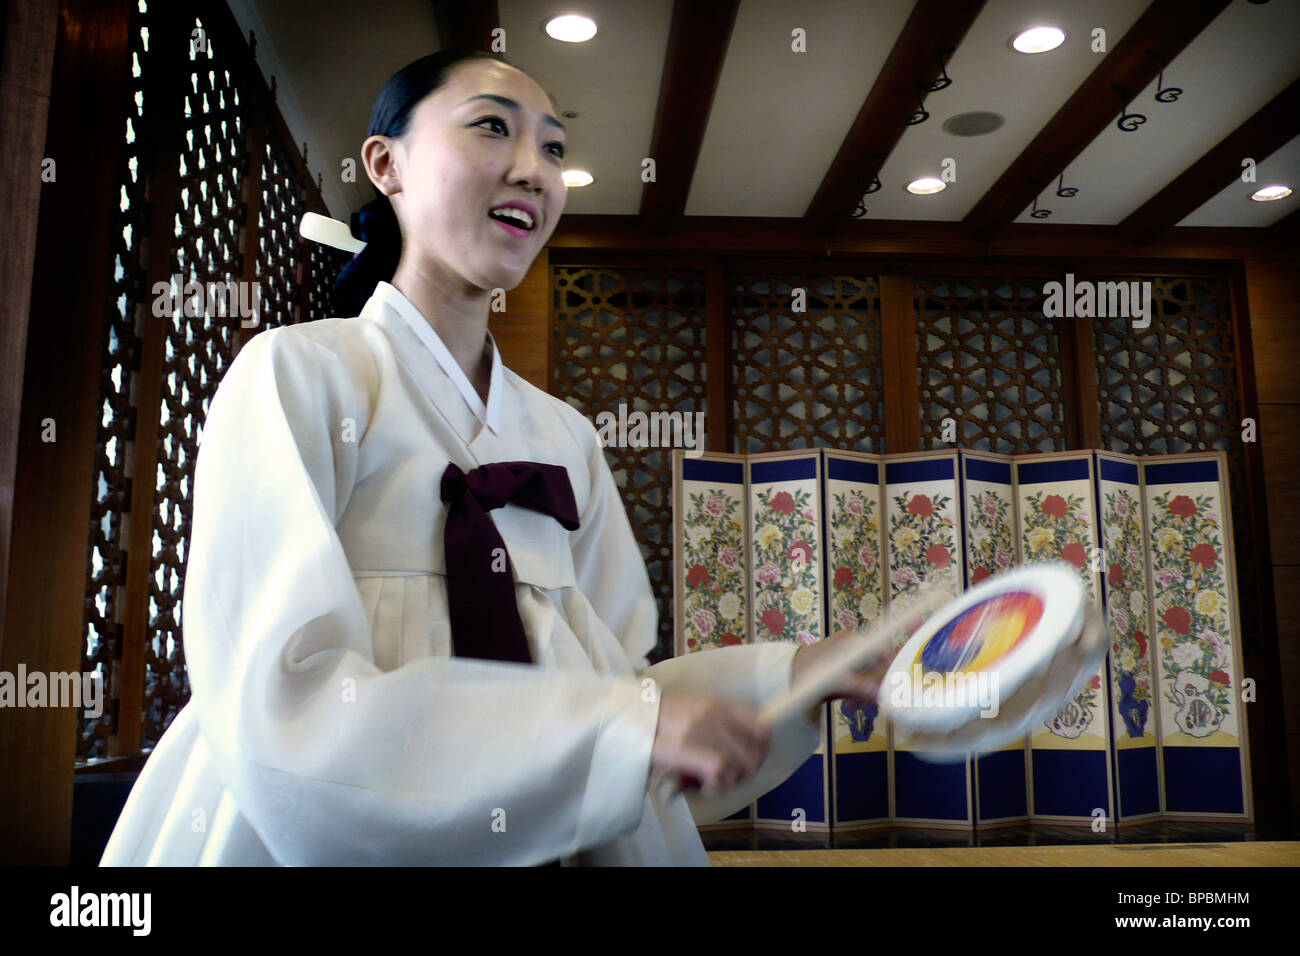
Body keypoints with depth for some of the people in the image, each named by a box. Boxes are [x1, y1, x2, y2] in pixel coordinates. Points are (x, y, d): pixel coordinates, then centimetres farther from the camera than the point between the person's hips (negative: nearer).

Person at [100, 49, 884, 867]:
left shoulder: (566, 437, 4)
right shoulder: (300, 372, -11)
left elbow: (613, 679, 2)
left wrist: (793, 675, -13)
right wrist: (626, 727, -27)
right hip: (329, 839, -4)